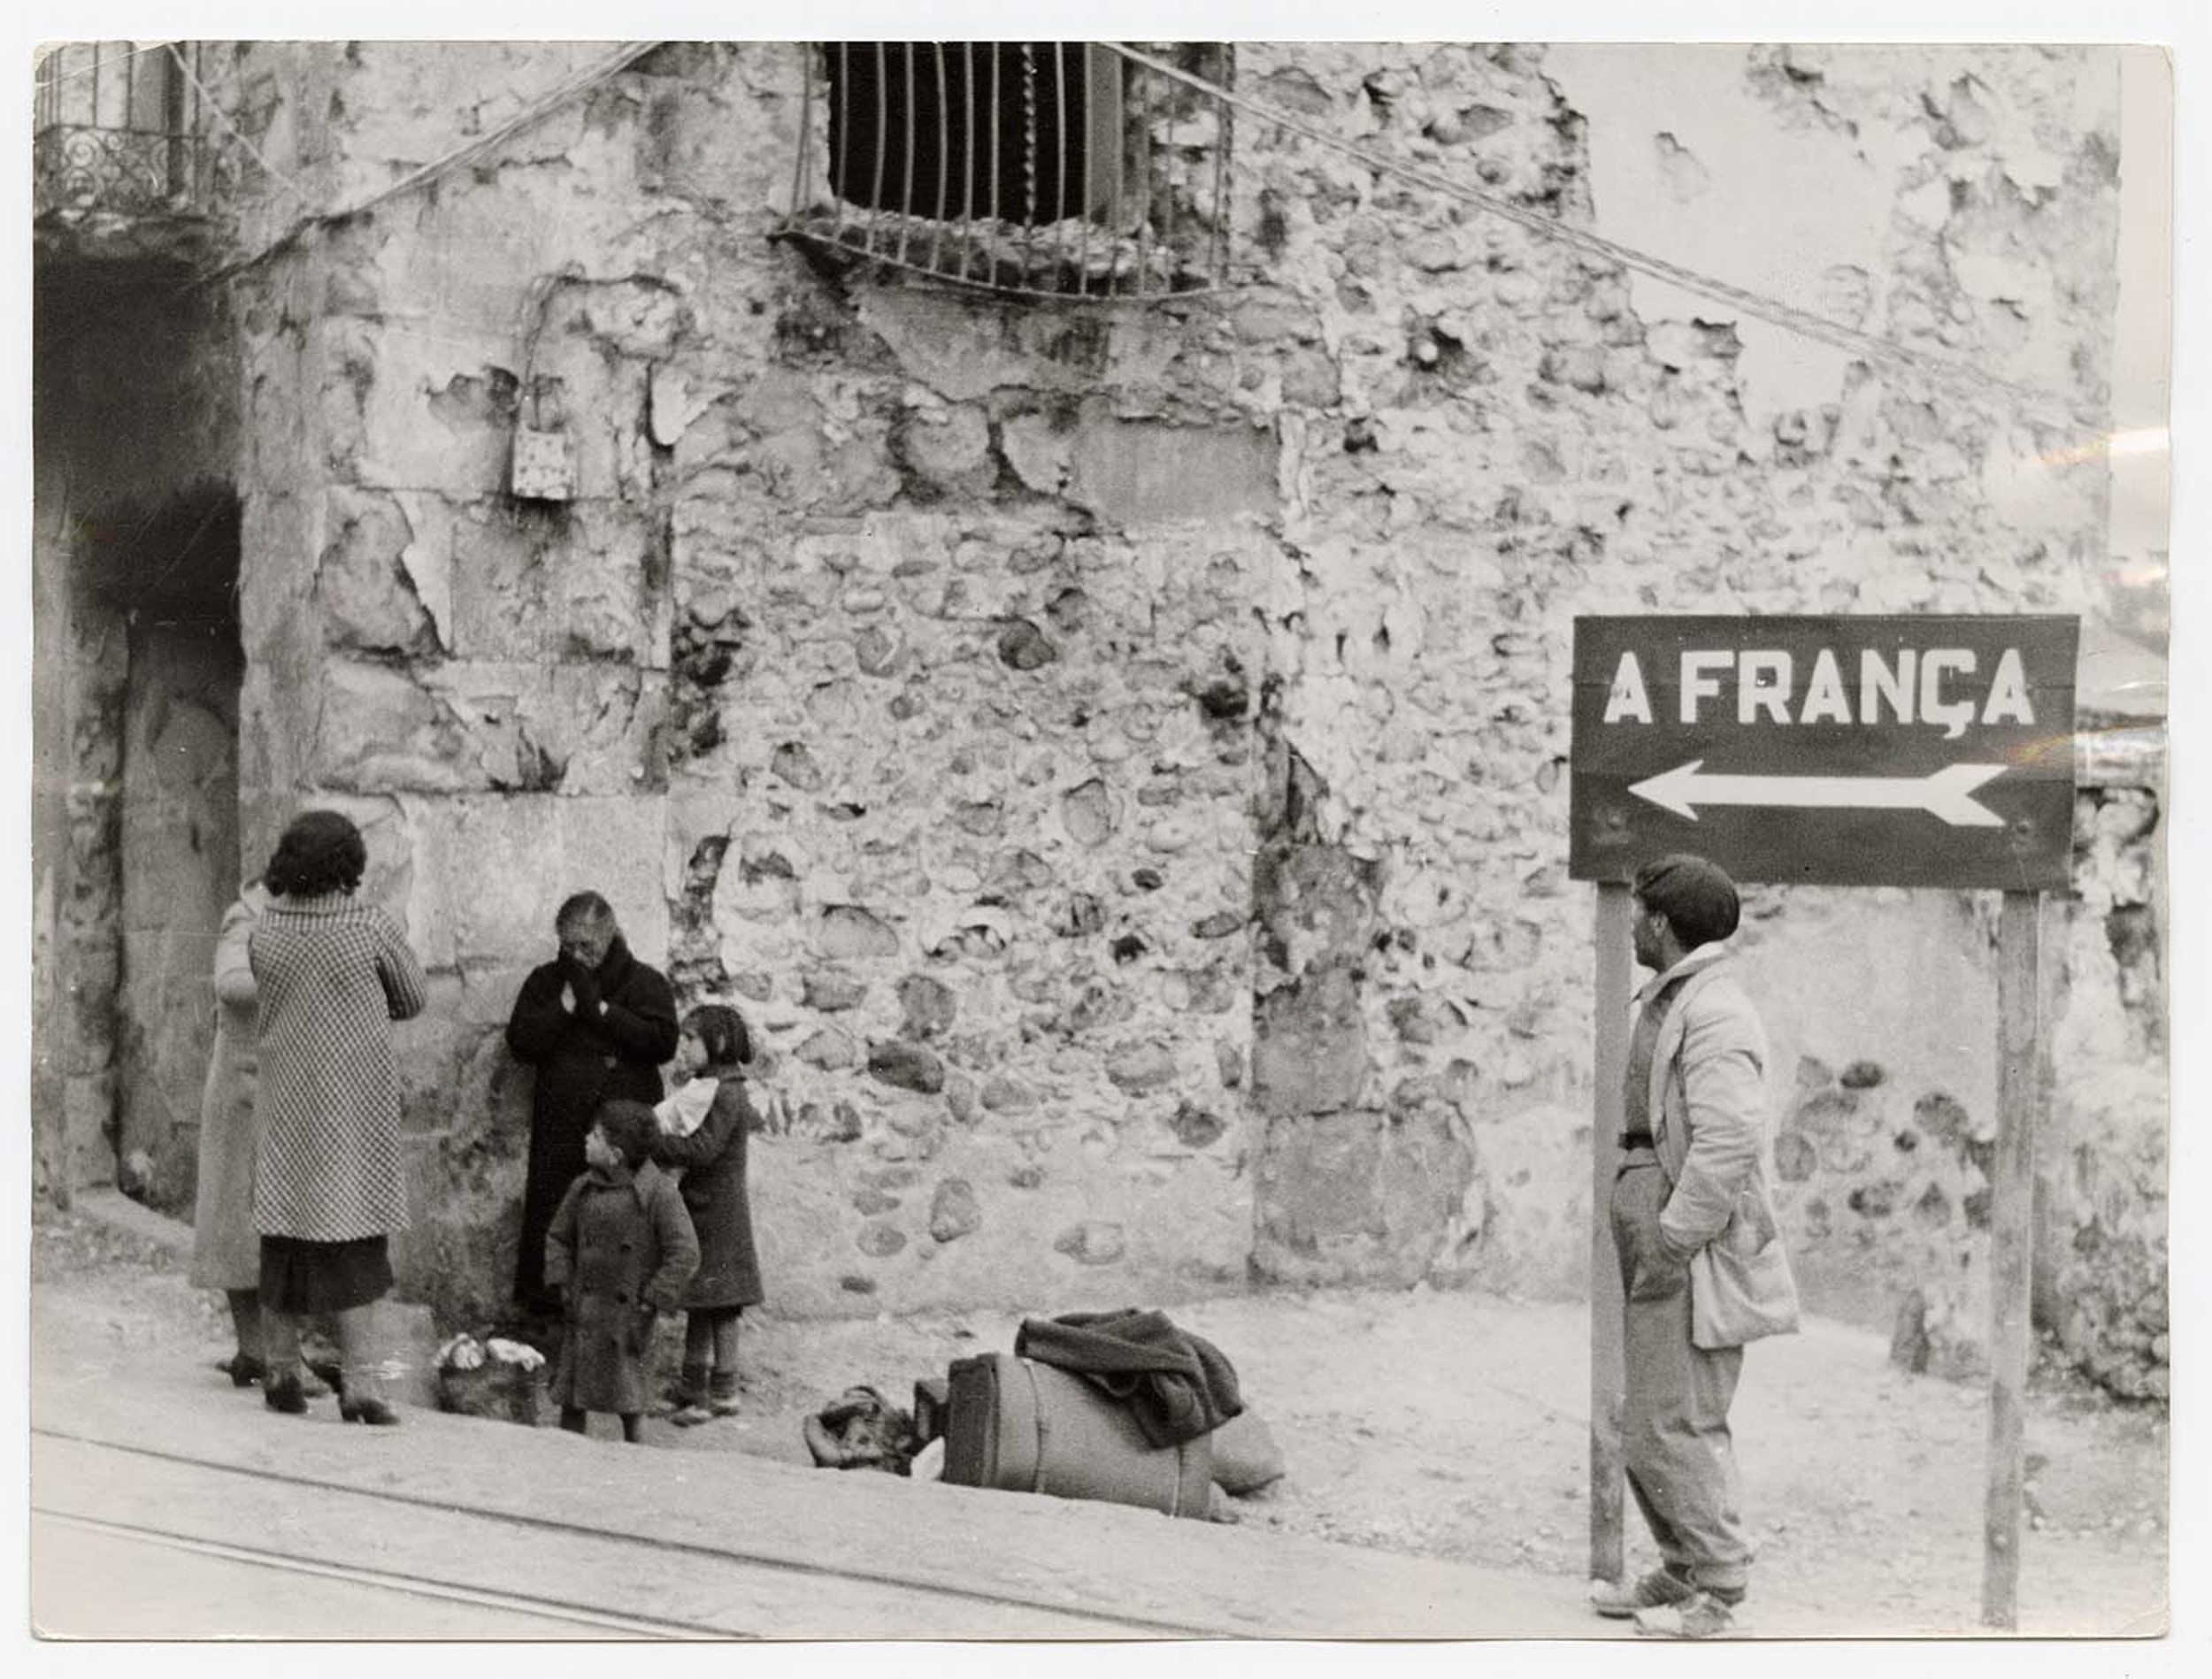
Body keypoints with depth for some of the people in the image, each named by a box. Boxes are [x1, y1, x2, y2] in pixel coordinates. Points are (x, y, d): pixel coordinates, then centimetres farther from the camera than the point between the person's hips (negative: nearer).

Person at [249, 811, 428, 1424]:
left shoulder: (264, 929, -1)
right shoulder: (370, 926, -11)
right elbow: (412, 999, 1)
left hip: (286, 1102, 4)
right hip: (353, 1103, -4)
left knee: (283, 1237, 12)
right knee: (353, 1241, -1)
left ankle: (282, 1372, 18)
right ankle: (360, 1382, -5)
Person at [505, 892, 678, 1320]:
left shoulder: (644, 983, 7)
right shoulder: (545, 981, 14)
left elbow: (663, 1042, -8)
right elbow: (520, 1043, 3)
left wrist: (600, 1009, -9)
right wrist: (565, 1006, -7)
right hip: (560, 1128, 2)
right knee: (549, 1220, -4)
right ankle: (542, 1307, 2)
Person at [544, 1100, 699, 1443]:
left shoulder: (658, 1193, -13)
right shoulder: (583, 1188, 1)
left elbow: (685, 1253, -13)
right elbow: (558, 1237, 15)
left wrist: (653, 1301, -15)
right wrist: (562, 1283, 2)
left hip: (630, 1308, -4)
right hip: (585, 1304, 4)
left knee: (626, 1383, 4)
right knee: (573, 1381, 3)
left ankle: (632, 1443, 24)